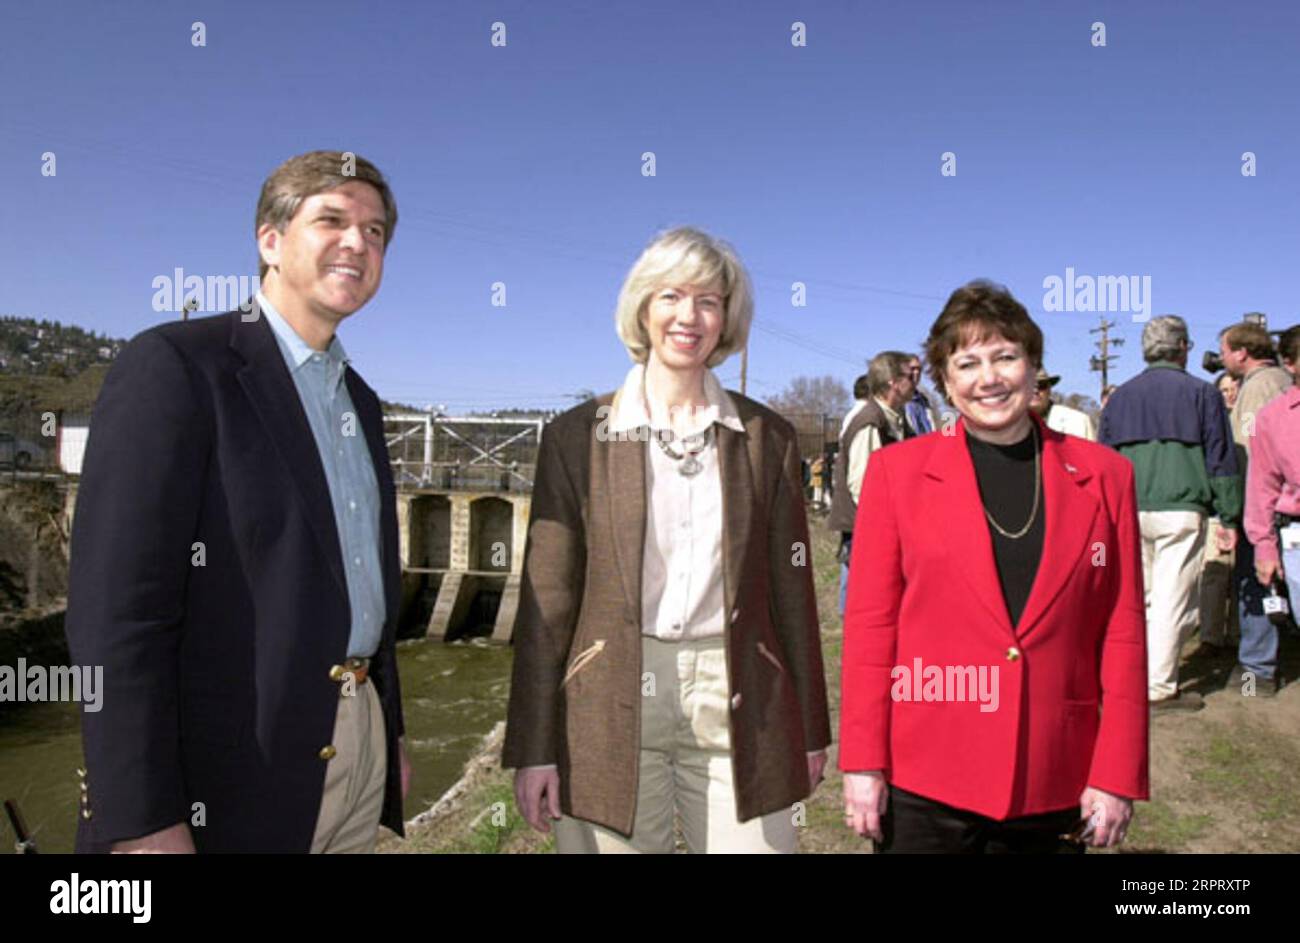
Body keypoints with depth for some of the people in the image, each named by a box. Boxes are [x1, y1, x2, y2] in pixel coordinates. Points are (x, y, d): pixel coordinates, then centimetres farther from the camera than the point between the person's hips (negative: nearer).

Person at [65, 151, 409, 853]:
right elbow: (115, 607, -17)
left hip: (358, 744, 7)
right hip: (233, 768, -7)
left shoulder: (359, 400, 13)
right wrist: (142, 822, -20)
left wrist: (390, 732, 15)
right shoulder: (174, 366, -11)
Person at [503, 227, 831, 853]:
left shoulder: (766, 437, 6)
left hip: (737, 707, 1)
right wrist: (534, 747, -2)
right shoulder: (579, 435, 1)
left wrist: (811, 728, 10)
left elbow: (790, 589, 8)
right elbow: (548, 597, 0)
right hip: (613, 706, -1)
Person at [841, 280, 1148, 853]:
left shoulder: (1103, 475, 3)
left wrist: (1117, 774, 0)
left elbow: (1122, 634, 4)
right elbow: (869, 626, -2)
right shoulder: (897, 471, -2)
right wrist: (863, 762, -5)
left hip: (1054, 781, 2)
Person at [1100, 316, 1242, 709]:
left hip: (1129, 511, 4)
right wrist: (1229, 518, 4)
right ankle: (1160, 688, 0)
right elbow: (1221, 459, 1)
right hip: (1180, 510, -4)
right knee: (1173, 600, -1)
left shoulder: (1121, 396, 14)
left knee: (1137, 598, 14)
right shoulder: (1201, 392, 2)